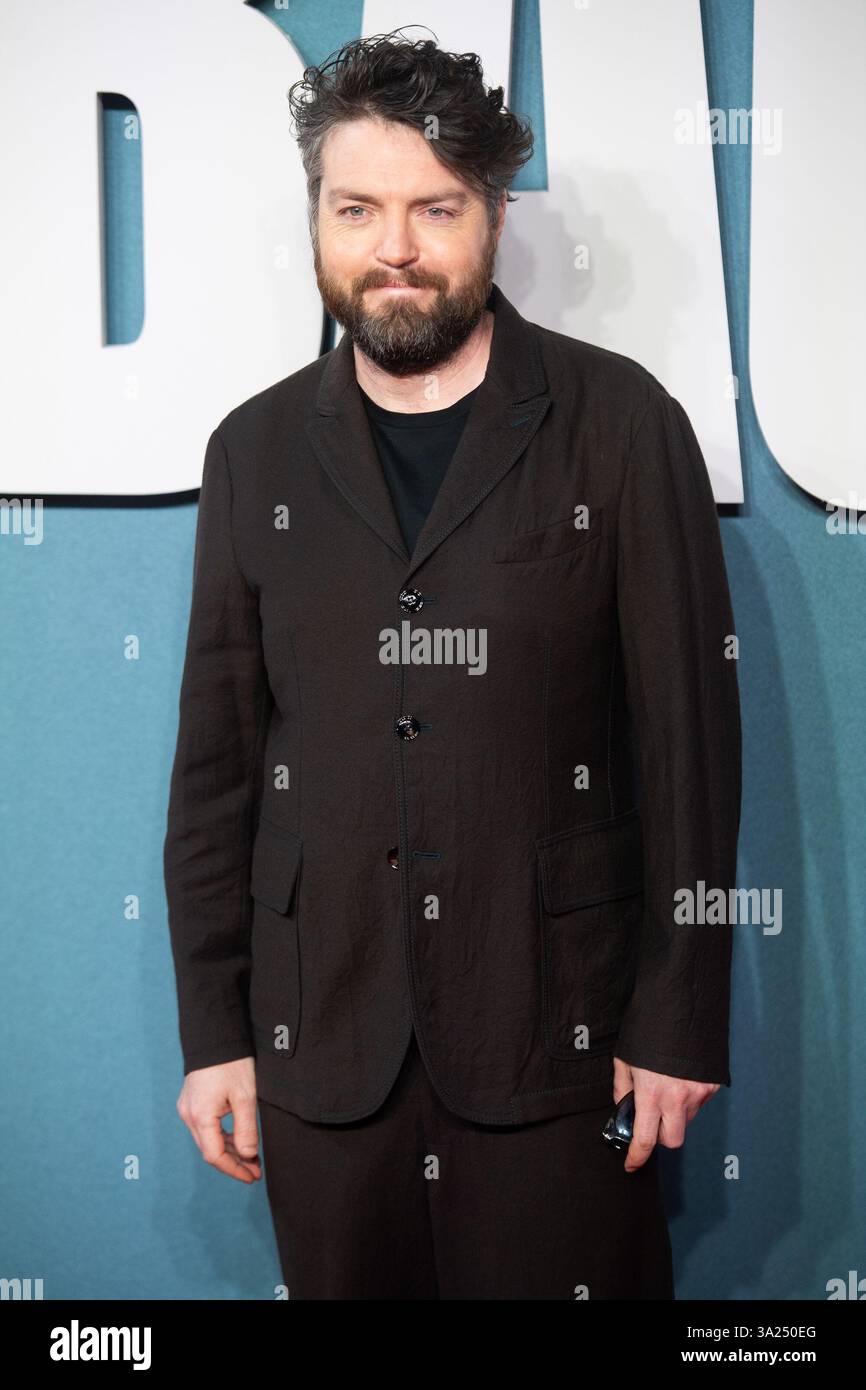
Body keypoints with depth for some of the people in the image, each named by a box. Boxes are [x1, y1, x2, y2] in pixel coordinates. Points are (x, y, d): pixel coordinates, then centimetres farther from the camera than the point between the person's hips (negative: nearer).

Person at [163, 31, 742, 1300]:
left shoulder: (621, 423, -3)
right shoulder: (258, 450, 5)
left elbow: (691, 732, -4)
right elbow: (216, 760, 6)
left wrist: (679, 1018, -5)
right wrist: (212, 1030, 4)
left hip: (555, 1036, -2)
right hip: (323, 1043, 3)